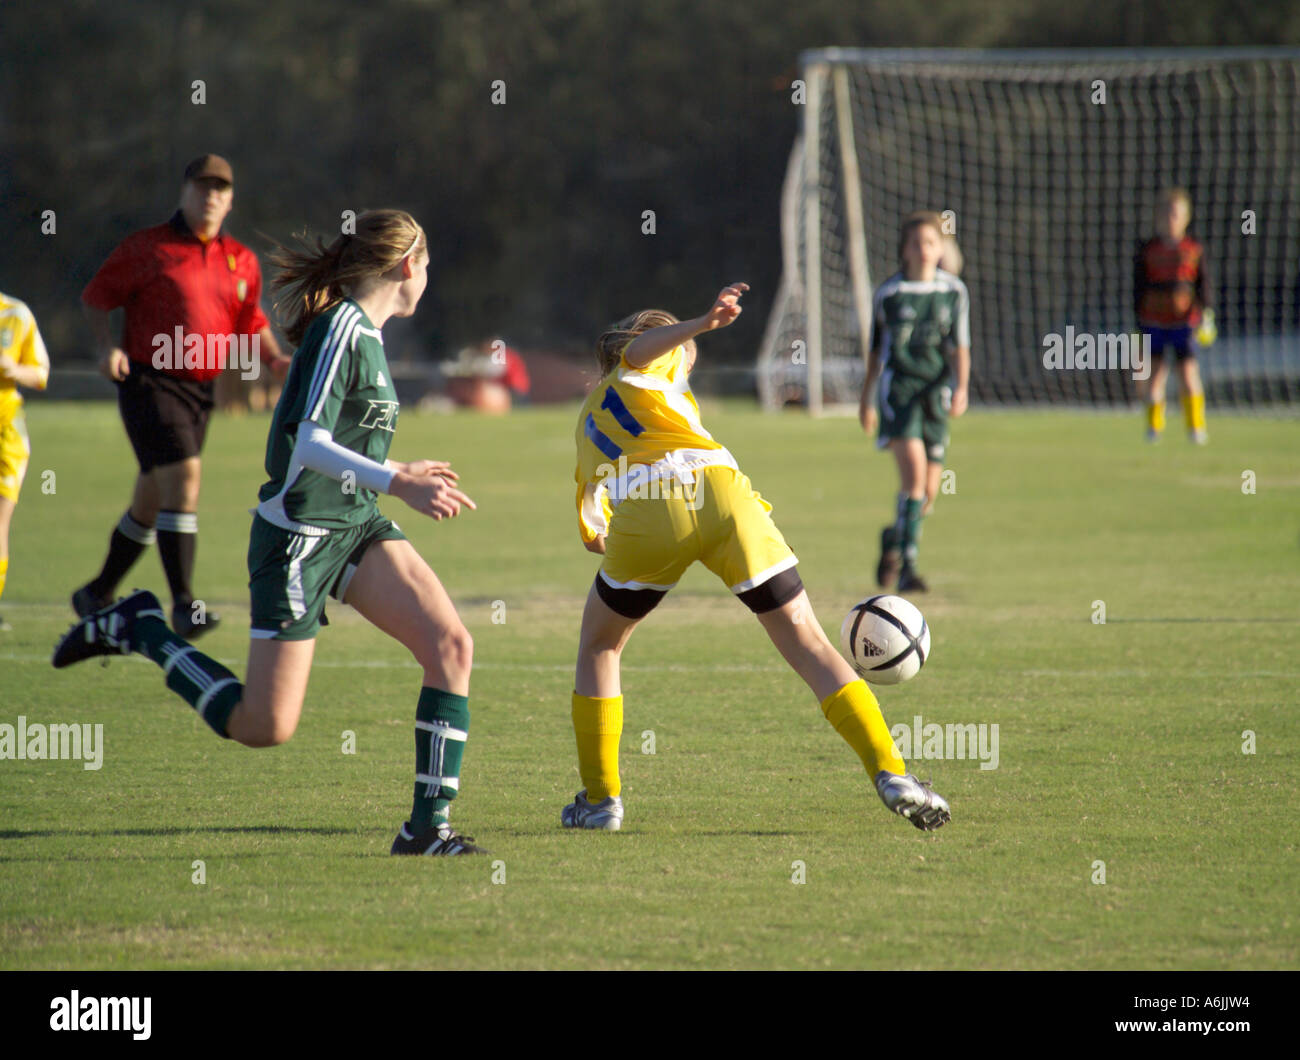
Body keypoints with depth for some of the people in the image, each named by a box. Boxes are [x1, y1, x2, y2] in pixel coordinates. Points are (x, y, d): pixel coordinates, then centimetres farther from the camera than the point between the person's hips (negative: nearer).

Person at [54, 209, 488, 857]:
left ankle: (428, 826, -10)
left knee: (451, 645, -11)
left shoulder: (364, 333, 12)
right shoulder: (340, 328, -16)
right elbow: (307, 444, -25)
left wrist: (400, 474, 35)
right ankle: (142, 629, 14)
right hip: (300, 534, -9)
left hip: (356, 526, 9)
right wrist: (396, 483, -34)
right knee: (266, 727, -5)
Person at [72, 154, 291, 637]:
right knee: (183, 475, -22)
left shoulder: (242, 261, 11)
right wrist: (106, 345, -13)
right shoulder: (147, 248, -2)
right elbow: (96, 297, 3)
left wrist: (276, 358, 3)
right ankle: (182, 603, -22)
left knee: (152, 499, 13)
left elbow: (250, 321, 21)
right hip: (149, 381, -6)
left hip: (200, 390, 6)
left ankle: (98, 594, 31)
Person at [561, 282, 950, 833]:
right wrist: (701, 325, -17)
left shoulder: (588, 419, 36)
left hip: (643, 515, 2)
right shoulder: (651, 363, 27)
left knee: (598, 647, 27)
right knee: (810, 647, 4)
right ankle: (891, 774, -6)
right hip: (717, 490, -2)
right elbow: (639, 347, -1)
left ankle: (600, 799, 23)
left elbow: (592, 535, 29)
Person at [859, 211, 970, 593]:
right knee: (914, 471, -20)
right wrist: (866, 400, 16)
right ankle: (907, 566, -16)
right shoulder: (889, 293, 2)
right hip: (897, 387, -3)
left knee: (929, 490, 4)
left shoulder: (954, 292, 6)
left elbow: (959, 346, 5)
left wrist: (960, 388, -11)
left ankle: (894, 540, 33)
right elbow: (876, 349, 12)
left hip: (935, 391, 3)